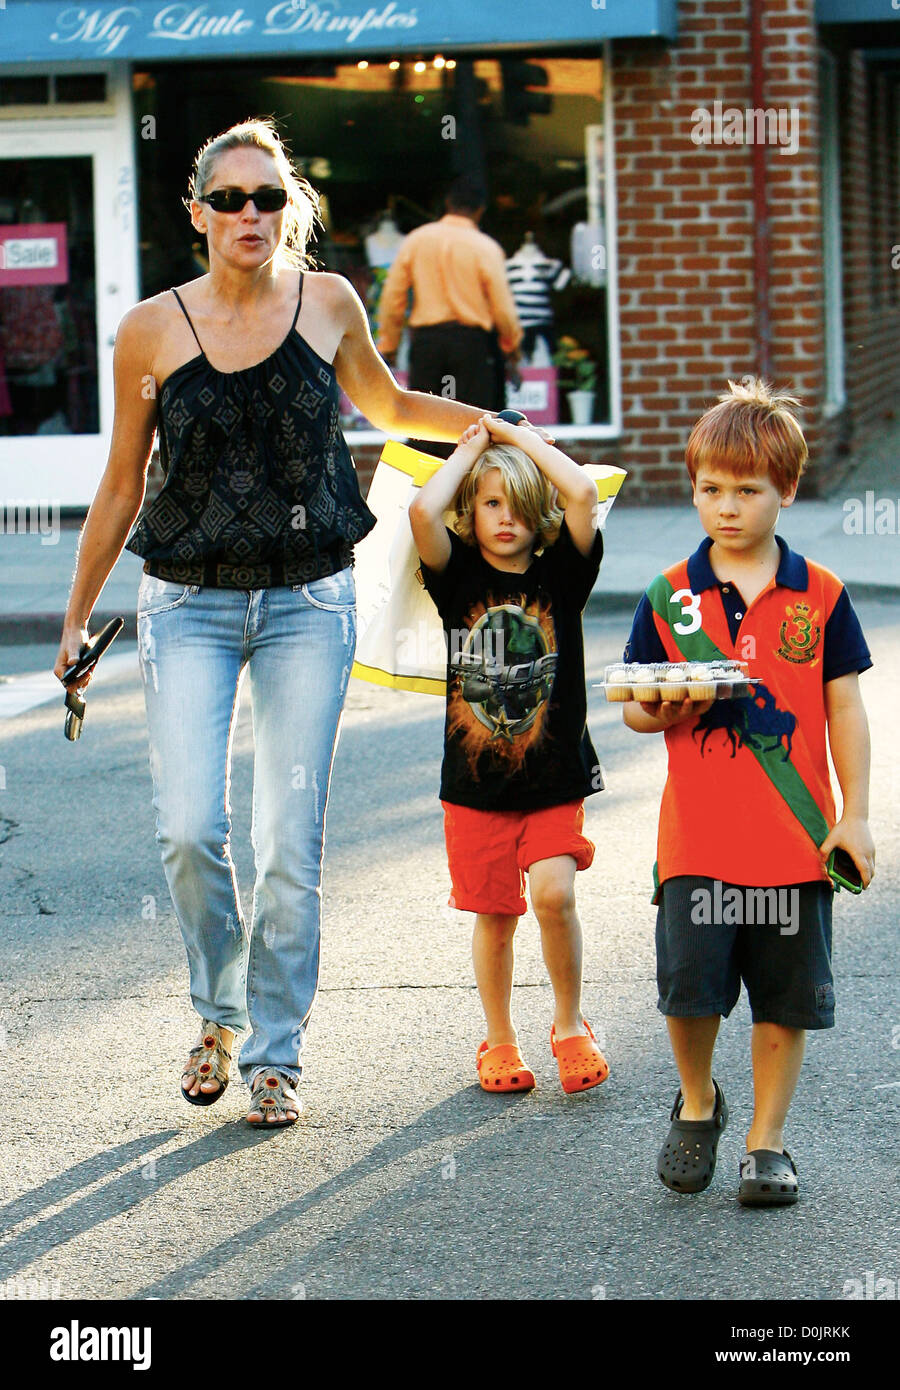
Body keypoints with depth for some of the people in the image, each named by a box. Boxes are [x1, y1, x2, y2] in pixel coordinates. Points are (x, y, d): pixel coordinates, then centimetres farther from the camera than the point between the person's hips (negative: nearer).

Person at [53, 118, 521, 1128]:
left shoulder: (329, 305, 1)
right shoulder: (153, 330, -2)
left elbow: (388, 408, 22)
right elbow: (120, 487, 7)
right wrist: (76, 618, 11)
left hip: (308, 601, 1)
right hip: (189, 602, -1)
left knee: (291, 841, -1)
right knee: (189, 829, -12)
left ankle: (275, 1053, 14)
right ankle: (219, 1010, 15)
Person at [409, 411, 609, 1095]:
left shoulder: (560, 574, -1)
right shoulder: (459, 577, 0)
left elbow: (584, 493, -16)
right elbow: (423, 511, -18)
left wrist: (521, 437, -4)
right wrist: (470, 448, -4)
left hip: (556, 777, -1)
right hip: (475, 781, 1)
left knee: (554, 892, -17)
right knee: (494, 914, 7)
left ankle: (570, 1025, 4)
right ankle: (500, 1040, 26)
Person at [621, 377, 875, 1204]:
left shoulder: (820, 597, 2)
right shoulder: (669, 598, 3)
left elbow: (845, 709, 6)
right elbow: (633, 707, 8)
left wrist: (853, 816, 1)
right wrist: (664, 712, -15)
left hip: (796, 836, 0)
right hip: (697, 838, 0)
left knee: (785, 997, 5)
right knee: (689, 981, -6)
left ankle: (768, 1140, 19)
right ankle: (697, 1103, 22)